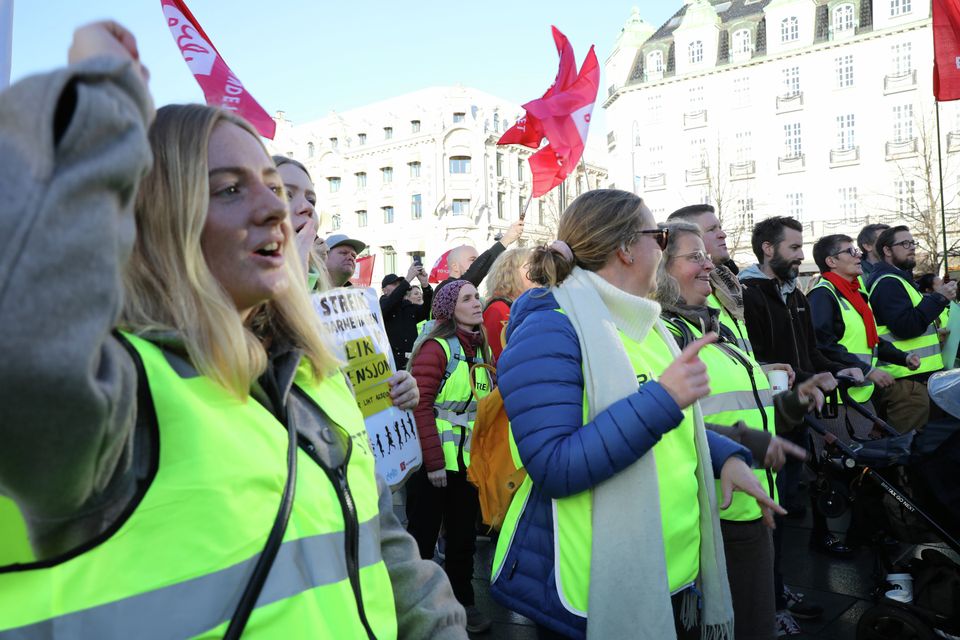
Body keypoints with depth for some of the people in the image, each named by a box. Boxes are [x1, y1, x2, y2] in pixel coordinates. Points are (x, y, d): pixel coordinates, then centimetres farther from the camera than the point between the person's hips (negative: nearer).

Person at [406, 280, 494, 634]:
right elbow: (421, 406, -18)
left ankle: (462, 601, 34)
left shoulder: (481, 349, 9)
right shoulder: (437, 348, -13)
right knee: (422, 537, 8)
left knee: (464, 537, 17)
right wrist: (434, 462, -20)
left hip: (469, 462, 7)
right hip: (434, 463, -6)